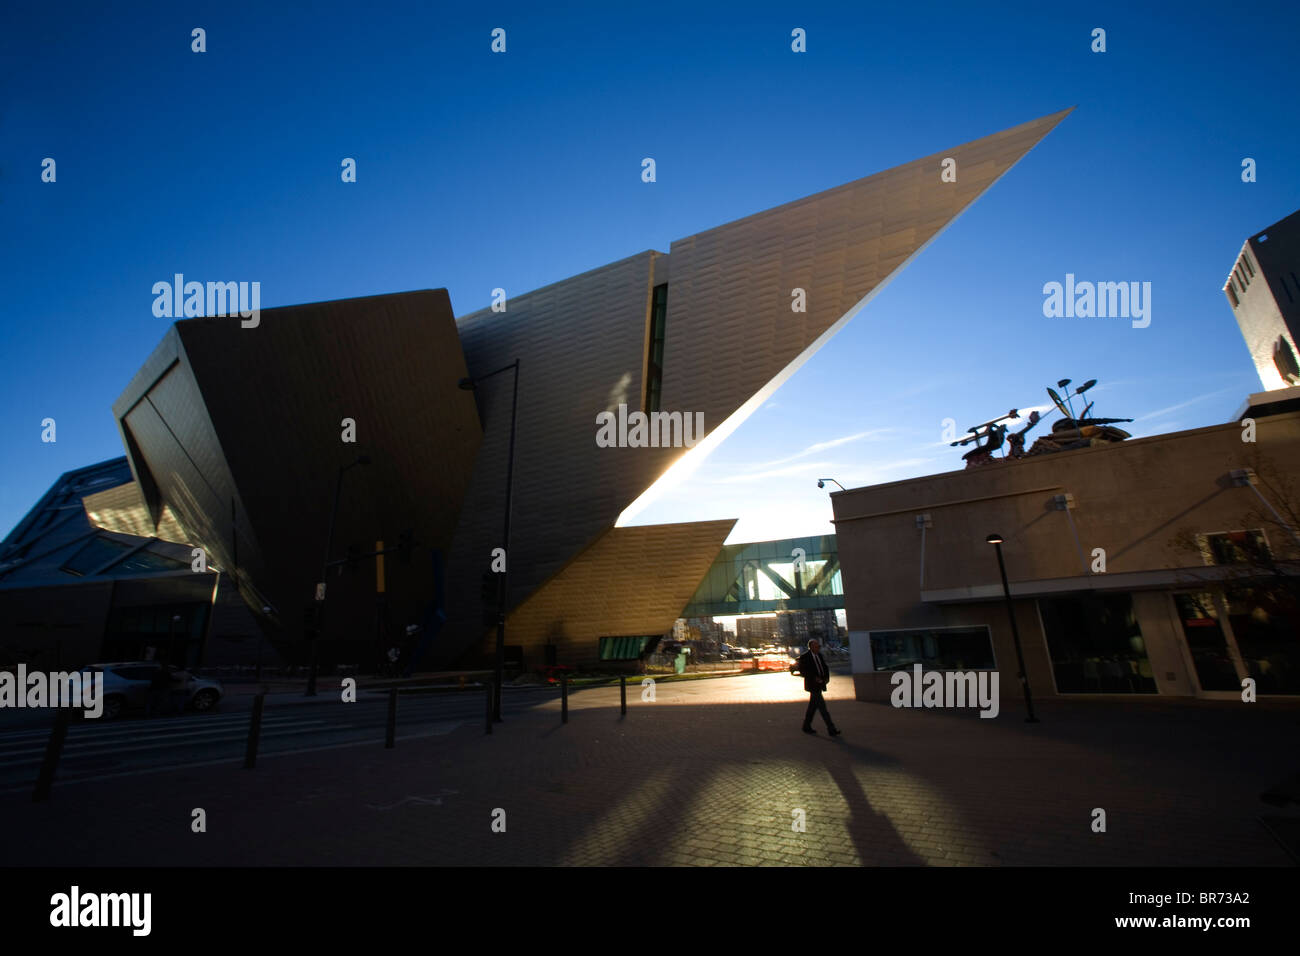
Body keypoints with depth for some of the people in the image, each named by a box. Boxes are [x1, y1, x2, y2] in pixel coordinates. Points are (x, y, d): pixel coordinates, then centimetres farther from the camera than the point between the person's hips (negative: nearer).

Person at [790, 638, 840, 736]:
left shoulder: (819, 655, 10)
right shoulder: (804, 657, -13)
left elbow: (825, 667, 17)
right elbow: (802, 671, -15)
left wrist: (827, 677, 0)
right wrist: (815, 678, -20)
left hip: (820, 684, 8)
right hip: (813, 685, -8)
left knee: (813, 706, 15)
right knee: (822, 706, -8)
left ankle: (806, 727, 26)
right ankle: (832, 729, -4)